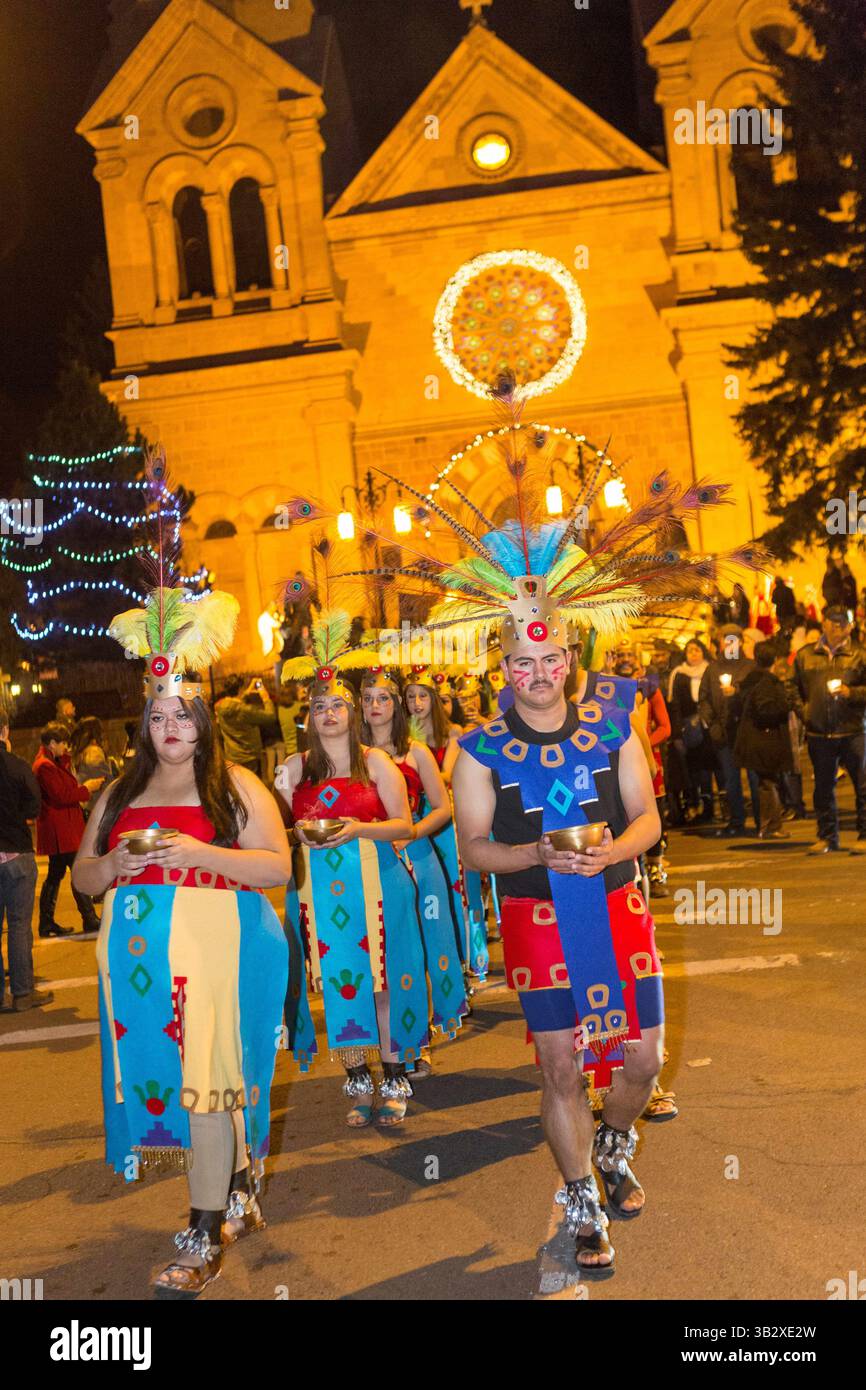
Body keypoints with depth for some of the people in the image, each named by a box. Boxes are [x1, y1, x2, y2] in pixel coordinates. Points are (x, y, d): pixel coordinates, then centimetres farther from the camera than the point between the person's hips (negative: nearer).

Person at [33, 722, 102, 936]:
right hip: (60, 830, -11)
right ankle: (89, 919, -6)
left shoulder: (53, 763, 17)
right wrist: (86, 788, -10)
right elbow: (61, 796, -20)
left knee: (55, 874, 13)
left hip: (62, 829, 11)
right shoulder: (45, 766, -15)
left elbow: (64, 791, 21)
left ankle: (47, 923, 17)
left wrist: (84, 787, 8)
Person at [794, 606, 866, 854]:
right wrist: (803, 711, 6)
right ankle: (827, 837, 20)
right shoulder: (805, 655, 9)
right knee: (823, 787, 9)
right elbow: (794, 689, 17)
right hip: (819, 733, 2)